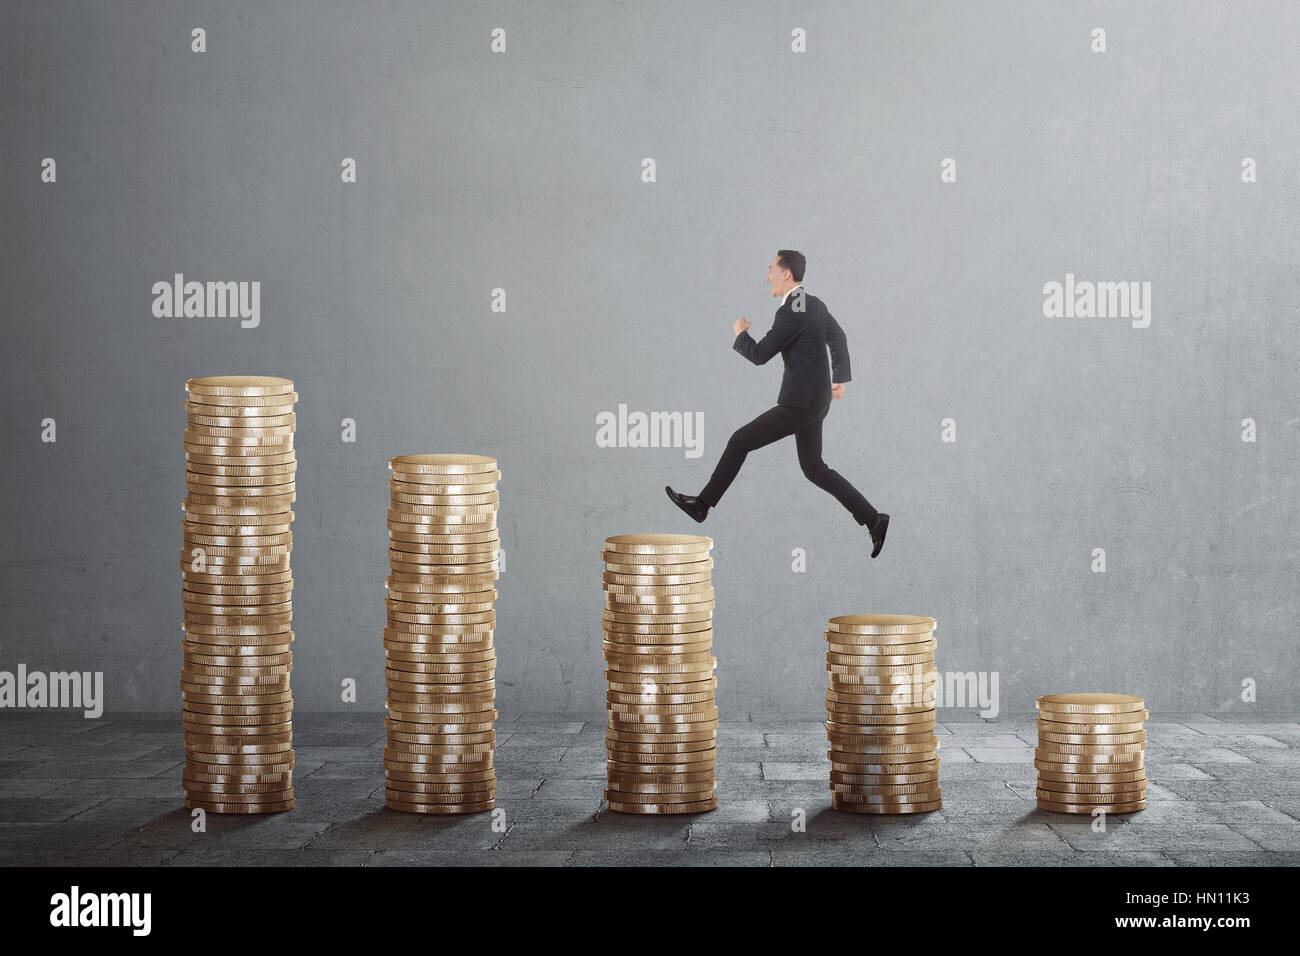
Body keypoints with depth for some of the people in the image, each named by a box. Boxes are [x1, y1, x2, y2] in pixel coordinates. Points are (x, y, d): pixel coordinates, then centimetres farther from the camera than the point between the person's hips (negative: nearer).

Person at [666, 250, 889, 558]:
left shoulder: (791, 313, -22)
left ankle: (702, 504, 14)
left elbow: (759, 356, -19)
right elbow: (839, 338, 24)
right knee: (813, 468, 16)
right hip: (815, 397, 9)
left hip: (800, 403, -9)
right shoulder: (815, 304, 9)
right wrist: (840, 378, 32)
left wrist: (740, 333, 1)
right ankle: (872, 519, 12)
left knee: (739, 442, 2)